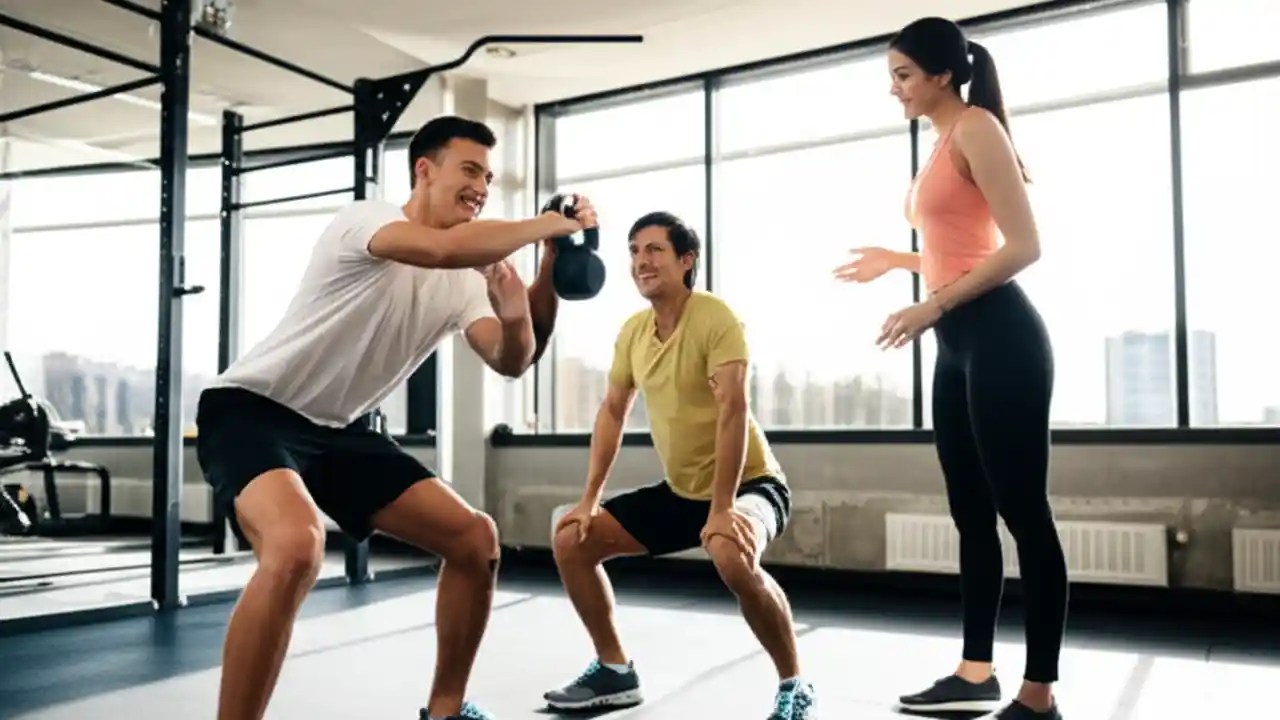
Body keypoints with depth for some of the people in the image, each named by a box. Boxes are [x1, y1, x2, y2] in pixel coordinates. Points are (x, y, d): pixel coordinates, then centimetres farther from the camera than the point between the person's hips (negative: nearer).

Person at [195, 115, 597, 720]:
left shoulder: (464, 279, 6)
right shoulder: (365, 219, -16)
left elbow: (511, 363, -5)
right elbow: (442, 246, -38)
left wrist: (518, 316, -26)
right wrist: (547, 225, -26)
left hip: (338, 428, 8)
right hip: (250, 411, -8)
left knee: (475, 538, 2)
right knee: (296, 546, -38)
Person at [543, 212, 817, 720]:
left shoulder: (714, 317, -20)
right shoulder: (632, 331, 1)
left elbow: (733, 408, -29)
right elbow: (612, 413, 9)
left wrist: (722, 507, -34)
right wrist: (588, 500, 4)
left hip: (749, 484, -7)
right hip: (678, 491, 7)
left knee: (731, 555, -39)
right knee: (571, 539, 1)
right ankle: (615, 670, 16)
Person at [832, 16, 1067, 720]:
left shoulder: (975, 128, -6)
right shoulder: (945, 142, 20)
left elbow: (1022, 246, -14)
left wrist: (930, 308, -17)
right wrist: (897, 260, 23)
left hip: (998, 338, -10)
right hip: (958, 345, 10)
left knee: (1023, 512, -4)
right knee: (972, 514, 12)